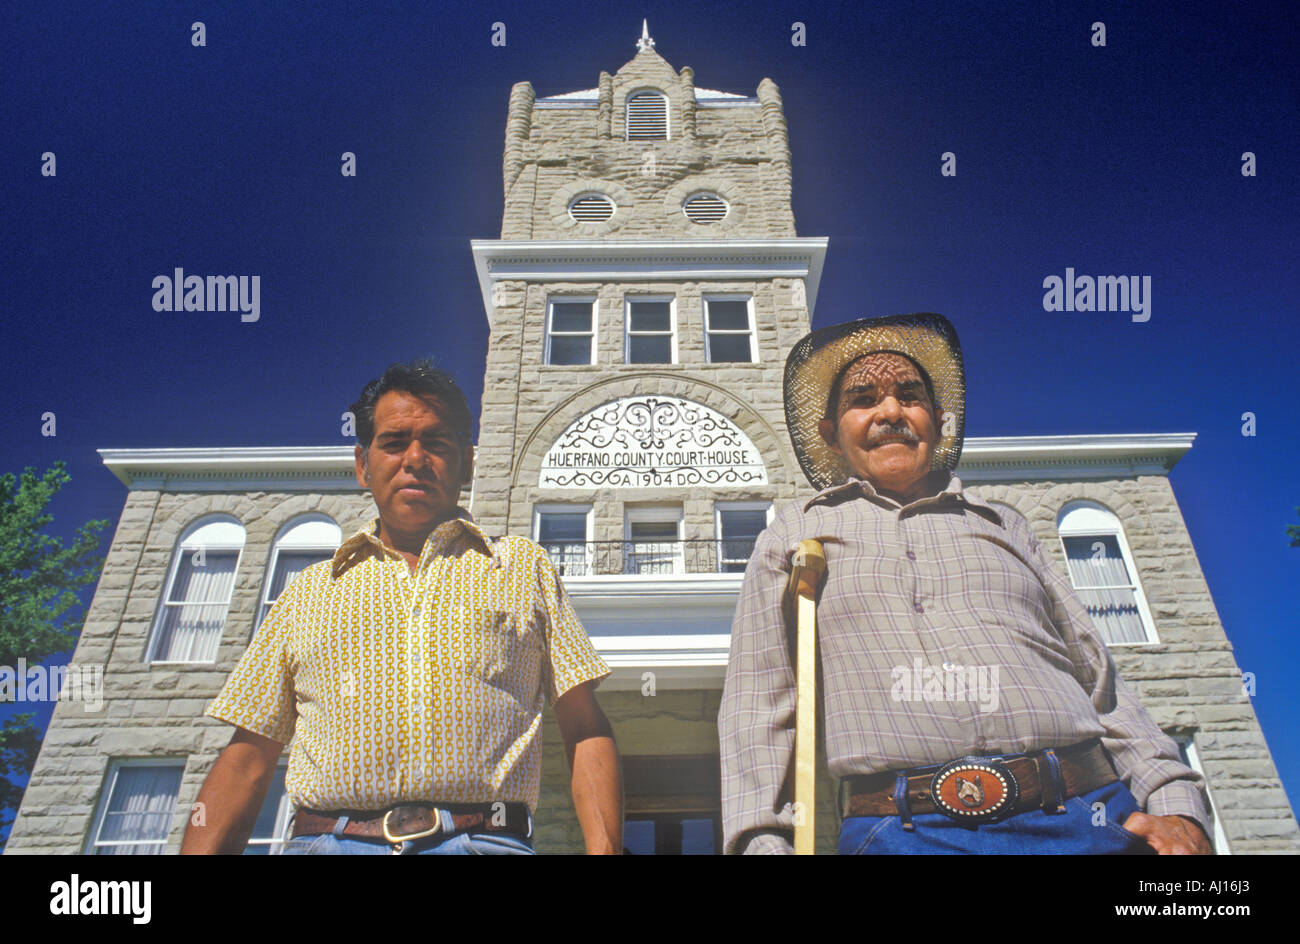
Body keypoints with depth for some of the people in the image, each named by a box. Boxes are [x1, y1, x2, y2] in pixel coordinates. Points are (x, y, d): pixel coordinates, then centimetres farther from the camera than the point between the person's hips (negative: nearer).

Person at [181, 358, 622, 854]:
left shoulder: (525, 568, 18)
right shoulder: (309, 590, 21)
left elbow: (585, 730, 12)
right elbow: (246, 760, 19)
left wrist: (604, 849, -2)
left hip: (484, 841, 0)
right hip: (324, 839, 1)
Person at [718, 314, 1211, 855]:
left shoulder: (1003, 527, 20)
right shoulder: (793, 536, 12)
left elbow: (1099, 685, 16)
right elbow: (758, 708, 6)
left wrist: (1176, 807, 2)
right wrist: (764, 840, -7)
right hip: (900, 830, -1)